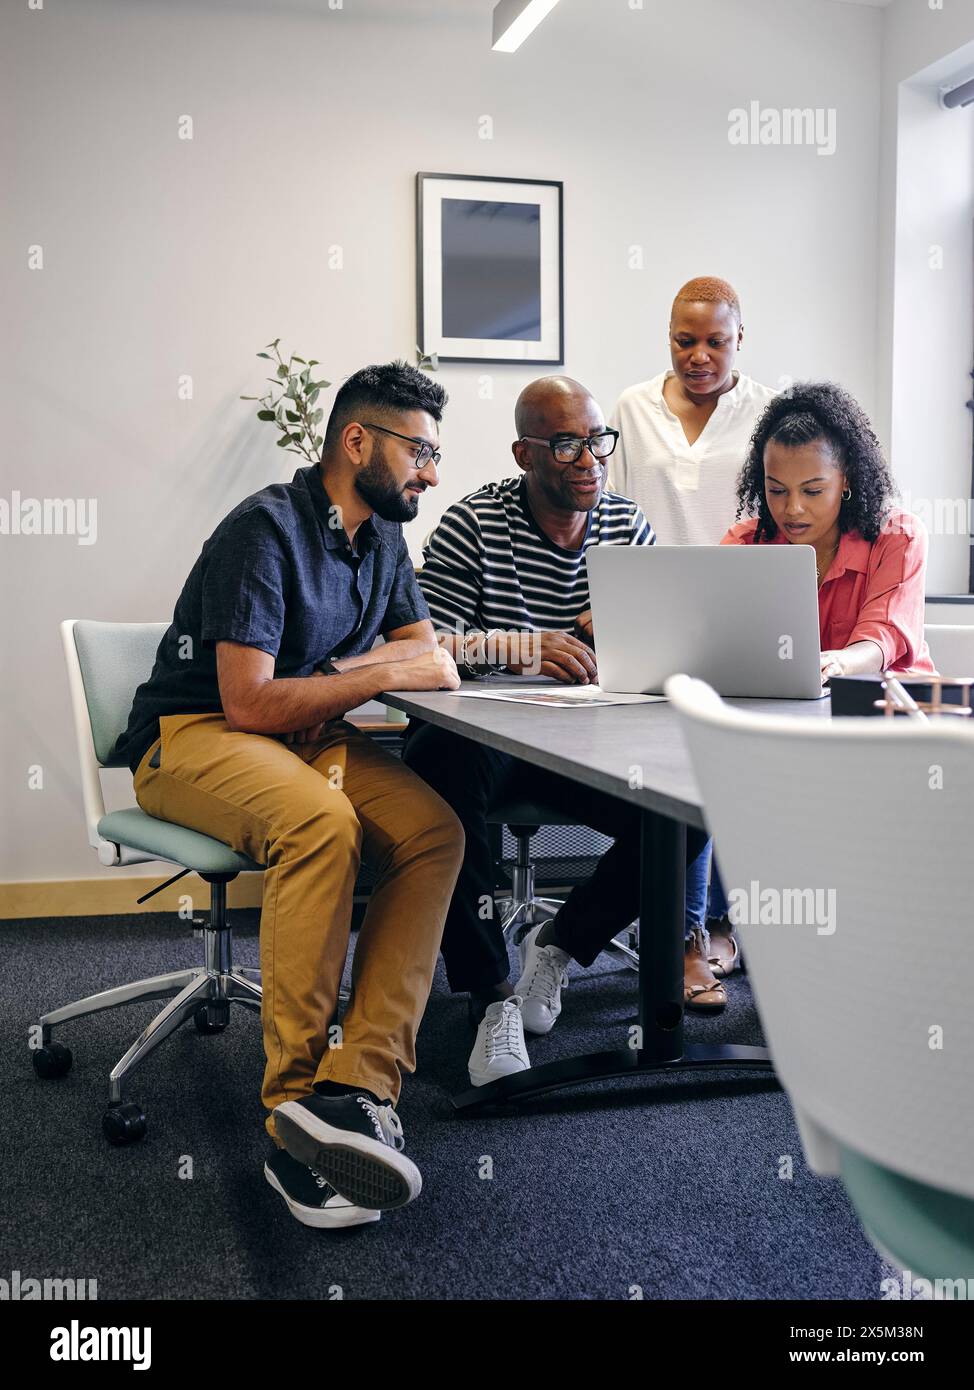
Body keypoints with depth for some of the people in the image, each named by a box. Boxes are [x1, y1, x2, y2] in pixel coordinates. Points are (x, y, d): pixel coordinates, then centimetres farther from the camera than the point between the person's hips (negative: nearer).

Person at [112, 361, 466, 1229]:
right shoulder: (268, 529, -16)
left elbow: (424, 648, 18)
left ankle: (356, 1086, -31)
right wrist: (383, 675, -16)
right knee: (322, 821, -38)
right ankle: (296, 1107, -31)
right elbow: (249, 704, -22)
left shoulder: (380, 538, 10)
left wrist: (346, 666, -3)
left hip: (304, 735, 7)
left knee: (435, 830, -23)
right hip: (193, 736, -7)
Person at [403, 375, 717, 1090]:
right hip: (483, 734, -3)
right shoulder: (474, 523, -8)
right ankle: (490, 994, -24)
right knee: (443, 766, -39)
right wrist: (523, 646, -31)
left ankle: (561, 944, 3)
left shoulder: (630, 526, 6)